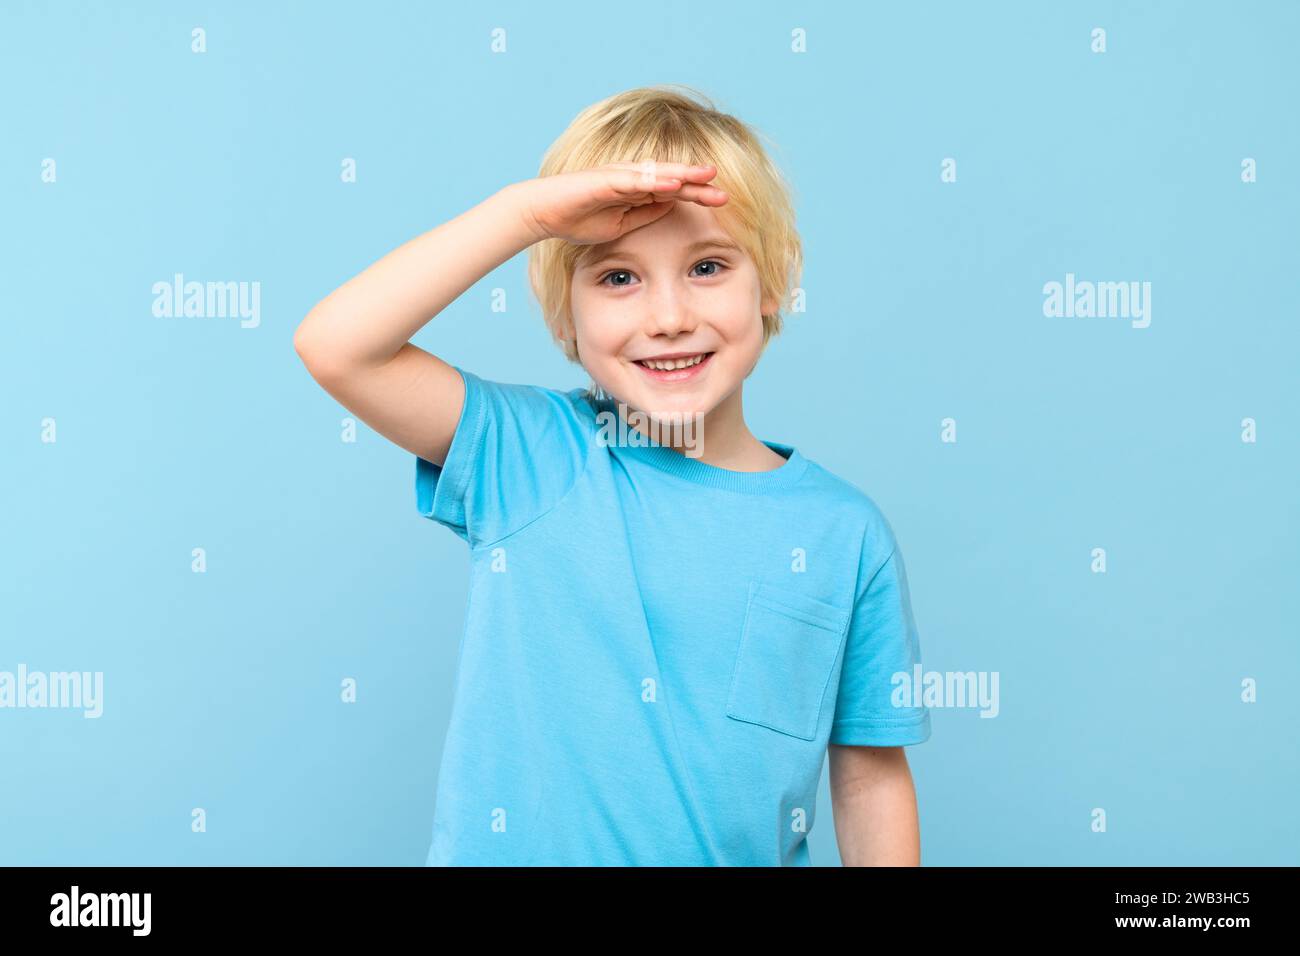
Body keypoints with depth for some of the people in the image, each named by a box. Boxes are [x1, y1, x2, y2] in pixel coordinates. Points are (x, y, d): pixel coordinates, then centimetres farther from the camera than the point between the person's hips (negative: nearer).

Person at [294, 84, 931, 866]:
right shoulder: (522, 456, -9)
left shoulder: (844, 532, -8)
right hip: (505, 851, 0)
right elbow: (336, 346, -21)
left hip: (752, 855, 1)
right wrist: (528, 209, -24)